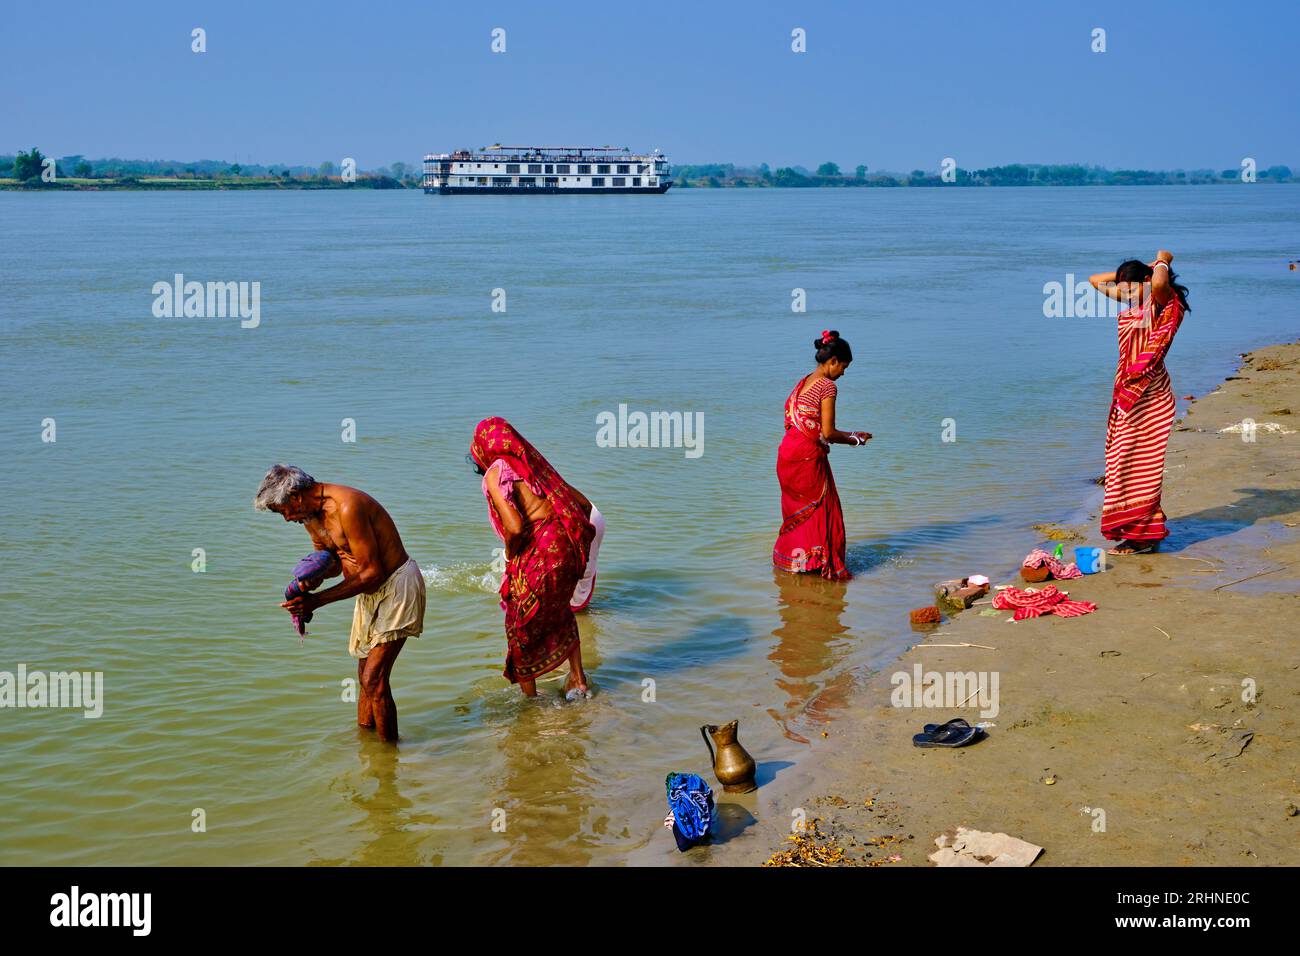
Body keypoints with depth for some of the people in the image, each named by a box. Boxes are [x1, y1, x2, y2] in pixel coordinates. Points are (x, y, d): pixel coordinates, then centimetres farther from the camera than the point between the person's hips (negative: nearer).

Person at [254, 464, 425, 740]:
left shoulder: (346, 507, -26)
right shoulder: (311, 514, 4)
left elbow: (372, 573, -24)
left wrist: (317, 600, -21)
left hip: (397, 586, -9)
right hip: (369, 593, 9)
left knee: (374, 679, -14)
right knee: (365, 677, 15)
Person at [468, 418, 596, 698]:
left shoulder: (495, 474, -8)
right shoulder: (533, 464, 13)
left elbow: (514, 527, -21)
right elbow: (584, 504, 14)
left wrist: (510, 558, -2)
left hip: (539, 556, -7)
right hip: (569, 550, 7)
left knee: (521, 628, 15)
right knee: (559, 611, 34)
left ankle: (530, 699, 27)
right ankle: (578, 681, 37)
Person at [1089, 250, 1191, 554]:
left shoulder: (1160, 303, -11)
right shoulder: (1132, 302, 12)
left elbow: (1159, 282, -35)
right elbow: (1095, 280, 21)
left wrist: (1162, 262, -14)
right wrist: (1132, 269, 12)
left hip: (1149, 394, -9)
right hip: (1127, 392, 9)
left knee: (1141, 461, -7)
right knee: (1124, 459, 10)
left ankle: (1145, 534, -3)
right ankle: (1136, 529, 17)